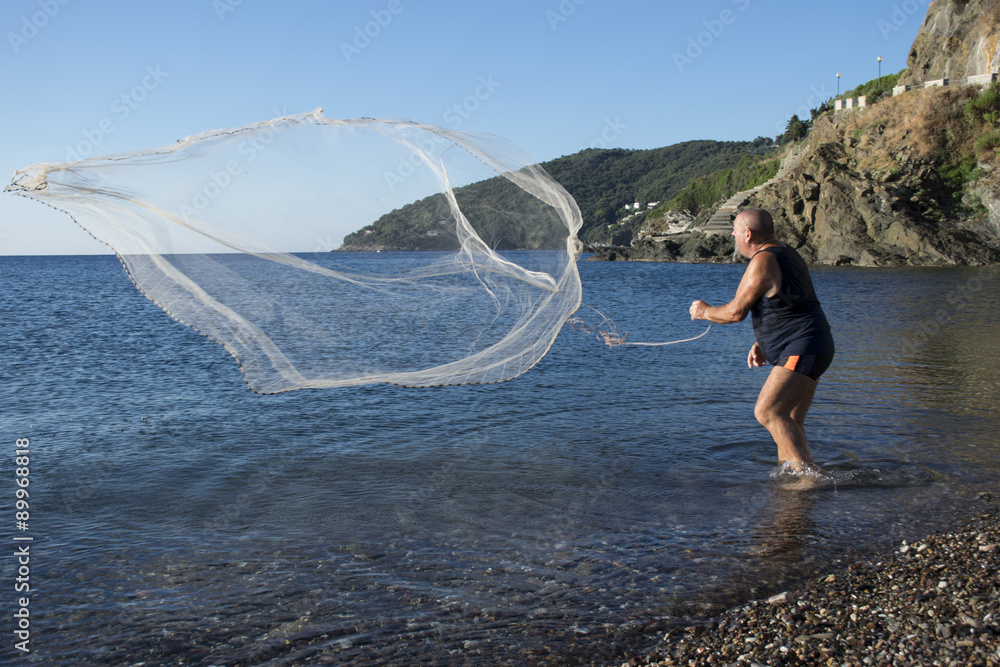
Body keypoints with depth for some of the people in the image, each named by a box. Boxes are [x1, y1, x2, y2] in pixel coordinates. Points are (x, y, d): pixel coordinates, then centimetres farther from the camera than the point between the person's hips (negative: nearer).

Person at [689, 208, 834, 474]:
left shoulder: (763, 261, -14)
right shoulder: (786, 253, 18)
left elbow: (735, 312, -13)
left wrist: (704, 311, 6)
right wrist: (763, 343, 20)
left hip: (802, 350, -11)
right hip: (804, 352, 11)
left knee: (767, 411, -19)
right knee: (789, 422, 9)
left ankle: (806, 471, -23)